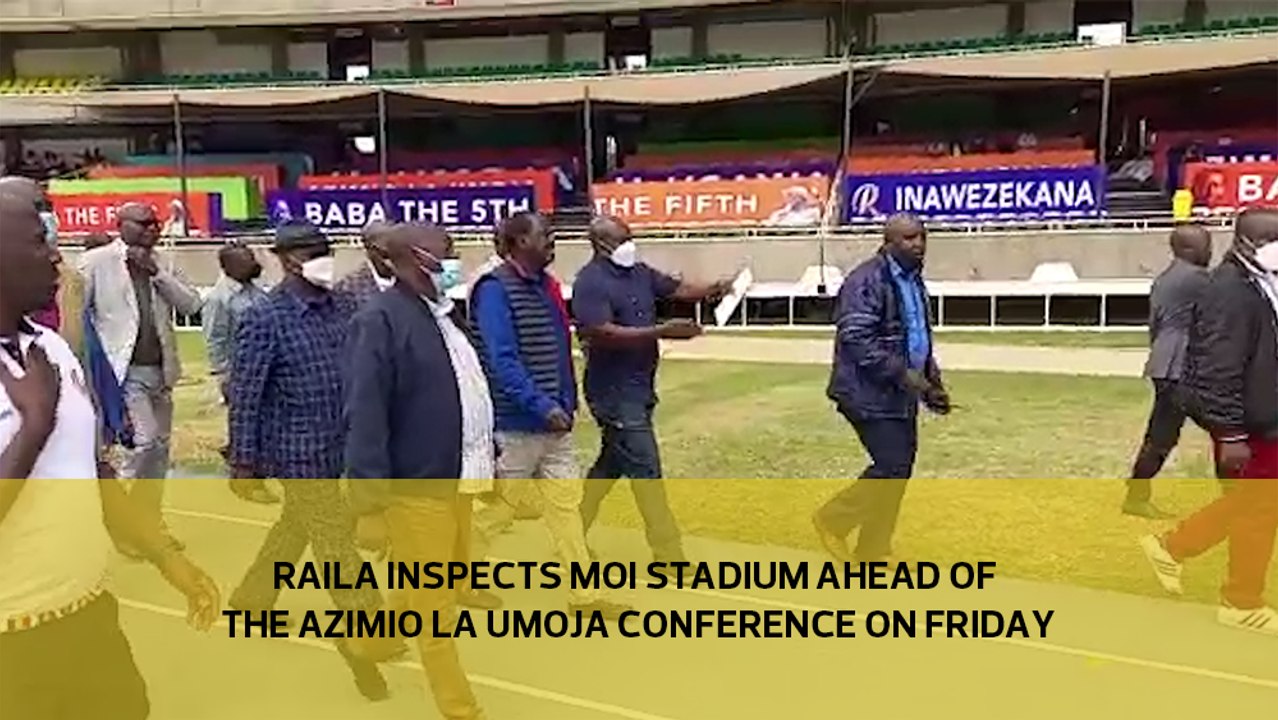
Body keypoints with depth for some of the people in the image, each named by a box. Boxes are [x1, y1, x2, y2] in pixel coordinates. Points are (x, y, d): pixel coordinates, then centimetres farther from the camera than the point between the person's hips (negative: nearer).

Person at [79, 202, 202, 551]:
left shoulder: (162, 264, 9)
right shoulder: (96, 261, -4)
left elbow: (191, 304, -1)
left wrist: (156, 271, -10)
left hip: (159, 370, 6)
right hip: (124, 370, -6)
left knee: (160, 447, 11)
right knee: (143, 443, -14)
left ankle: (150, 520, 25)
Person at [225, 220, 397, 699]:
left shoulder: (342, 308, 2)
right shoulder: (266, 318, -13)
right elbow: (244, 394, -11)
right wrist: (244, 460, -9)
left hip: (344, 452, 6)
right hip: (302, 456, -6)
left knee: (291, 533, 24)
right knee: (339, 550, 0)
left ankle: (249, 604, 47)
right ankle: (370, 645, 12)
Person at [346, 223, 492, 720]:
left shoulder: (446, 313, 11)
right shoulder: (380, 320, -16)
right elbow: (365, 418, -20)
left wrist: (490, 461, 17)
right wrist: (371, 503, -22)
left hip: (456, 480, 9)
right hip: (416, 488, -9)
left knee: (449, 595, 21)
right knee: (432, 608, 5)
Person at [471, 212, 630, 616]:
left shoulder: (544, 285, 10)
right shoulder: (495, 290, -16)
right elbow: (502, 361, -23)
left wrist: (567, 402, 11)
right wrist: (543, 406, -27)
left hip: (555, 424, 8)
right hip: (516, 425, -8)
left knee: (566, 504, 9)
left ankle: (584, 594, 17)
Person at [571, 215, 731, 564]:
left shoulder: (639, 272, 10)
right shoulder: (590, 282, -15)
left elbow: (677, 288, 11)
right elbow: (603, 333, -25)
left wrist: (714, 288, -10)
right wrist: (663, 331, -28)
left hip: (638, 388, 9)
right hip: (614, 391, -9)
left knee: (610, 465, 18)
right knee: (646, 471, -5)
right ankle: (669, 554, 3)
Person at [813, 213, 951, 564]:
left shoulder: (913, 280, 15)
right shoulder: (867, 281, -16)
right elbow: (856, 339, -23)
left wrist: (932, 383, 15)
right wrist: (902, 373, -24)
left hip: (900, 396, 10)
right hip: (870, 394, -9)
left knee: (899, 468, 11)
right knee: (892, 466, -11)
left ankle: (873, 550, 24)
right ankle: (833, 519, 10)